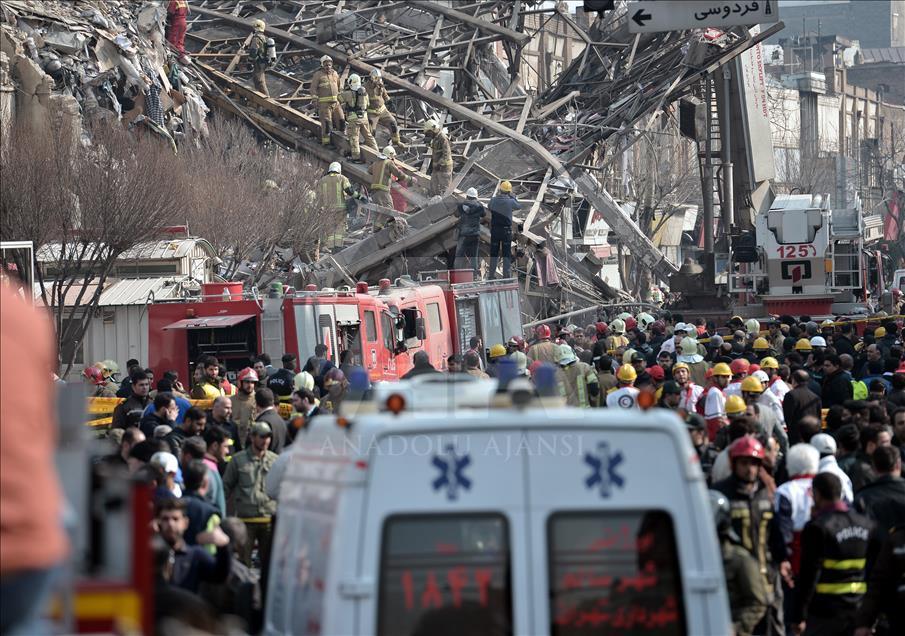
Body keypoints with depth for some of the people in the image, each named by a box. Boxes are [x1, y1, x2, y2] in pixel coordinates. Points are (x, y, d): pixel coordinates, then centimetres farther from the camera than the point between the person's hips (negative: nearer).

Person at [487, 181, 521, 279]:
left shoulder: (493, 200, -5)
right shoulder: (510, 201, -12)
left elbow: (489, 207, 15)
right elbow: (519, 206, 7)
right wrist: (513, 197, 16)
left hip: (495, 229, 2)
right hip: (506, 230, -2)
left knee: (494, 253, 10)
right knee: (506, 253, 5)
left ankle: (491, 274, 13)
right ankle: (506, 274, 4)